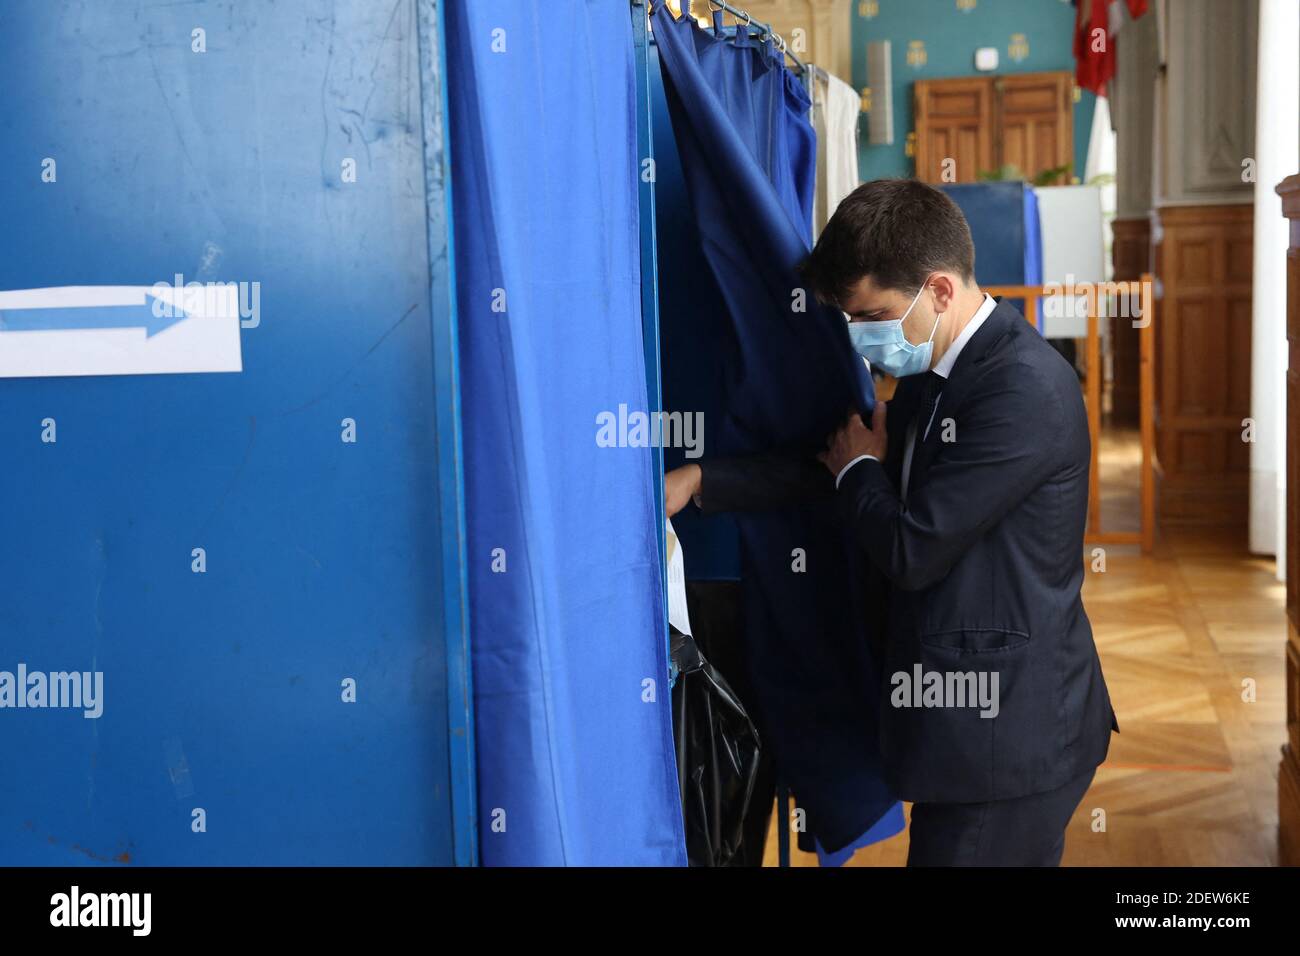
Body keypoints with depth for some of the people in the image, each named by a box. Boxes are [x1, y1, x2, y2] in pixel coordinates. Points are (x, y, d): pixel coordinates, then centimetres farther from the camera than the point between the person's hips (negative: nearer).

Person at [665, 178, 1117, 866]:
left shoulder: (1025, 388, -22)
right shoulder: (932, 372, 8)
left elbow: (912, 550, -23)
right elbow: (835, 456, 16)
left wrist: (859, 469, -2)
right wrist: (700, 481, 5)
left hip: (1008, 730, -9)